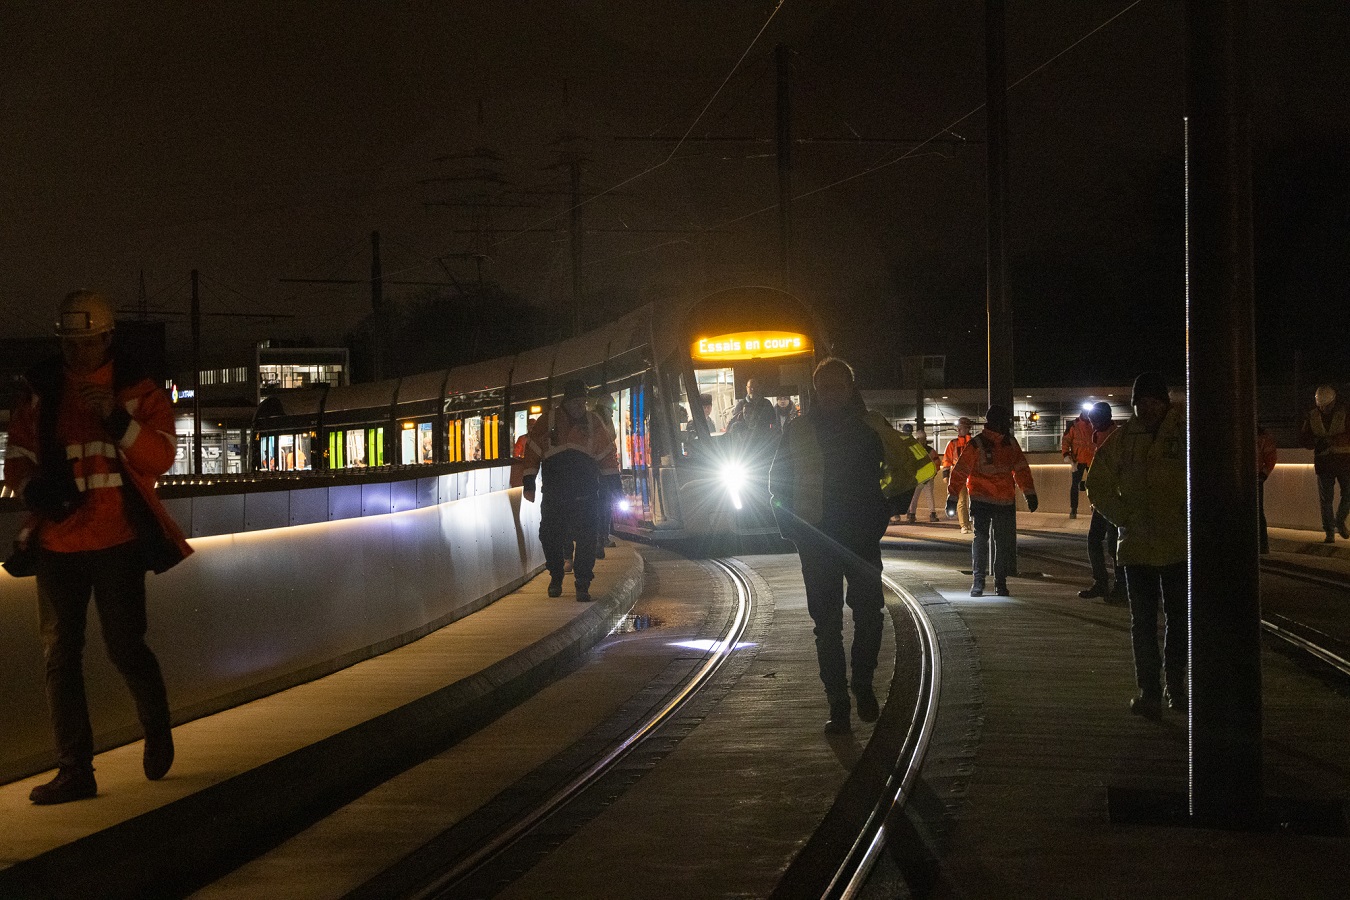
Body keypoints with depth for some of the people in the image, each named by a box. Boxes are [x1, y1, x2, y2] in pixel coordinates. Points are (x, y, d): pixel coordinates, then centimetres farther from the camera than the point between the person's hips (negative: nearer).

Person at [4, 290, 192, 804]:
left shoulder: (139, 392, 1)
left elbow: (161, 458, -8)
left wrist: (117, 419, -22)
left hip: (118, 540, -3)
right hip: (57, 542, 3)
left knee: (124, 646, -4)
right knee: (60, 655, 2)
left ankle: (157, 728, 26)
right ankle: (74, 771, 8)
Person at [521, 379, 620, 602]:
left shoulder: (593, 422, 10)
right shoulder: (548, 421, 4)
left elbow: (607, 454, 14)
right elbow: (532, 450, 5)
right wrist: (529, 483, 1)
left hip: (585, 494, 0)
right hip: (554, 493, 0)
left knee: (586, 539, -6)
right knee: (551, 536, 4)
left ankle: (583, 585, 1)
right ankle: (555, 577, 25)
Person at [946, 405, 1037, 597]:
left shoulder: (1011, 443, 6)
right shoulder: (977, 444, -10)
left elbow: (1021, 469, 14)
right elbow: (960, 471, -8)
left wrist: (1030, 494, 12)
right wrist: (952, 497, -9)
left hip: (1005, 502, 5)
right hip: (981, 500, -5)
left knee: (1004, 543, 6)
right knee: (980, 540, -7)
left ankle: (1000, 582, 14)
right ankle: (977, 582, 1)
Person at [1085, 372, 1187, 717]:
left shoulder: (1186, 430, -5)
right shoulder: (1124, 437, 1)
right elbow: (1098, 483, 9)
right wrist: (1124, 517, 1)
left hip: (1180, 545, -1)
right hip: (1137, 544, 1)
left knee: (1179, 618, 9)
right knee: (1143, 621, 2)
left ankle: (1176, 685, 22)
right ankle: (1149, 692, 6)